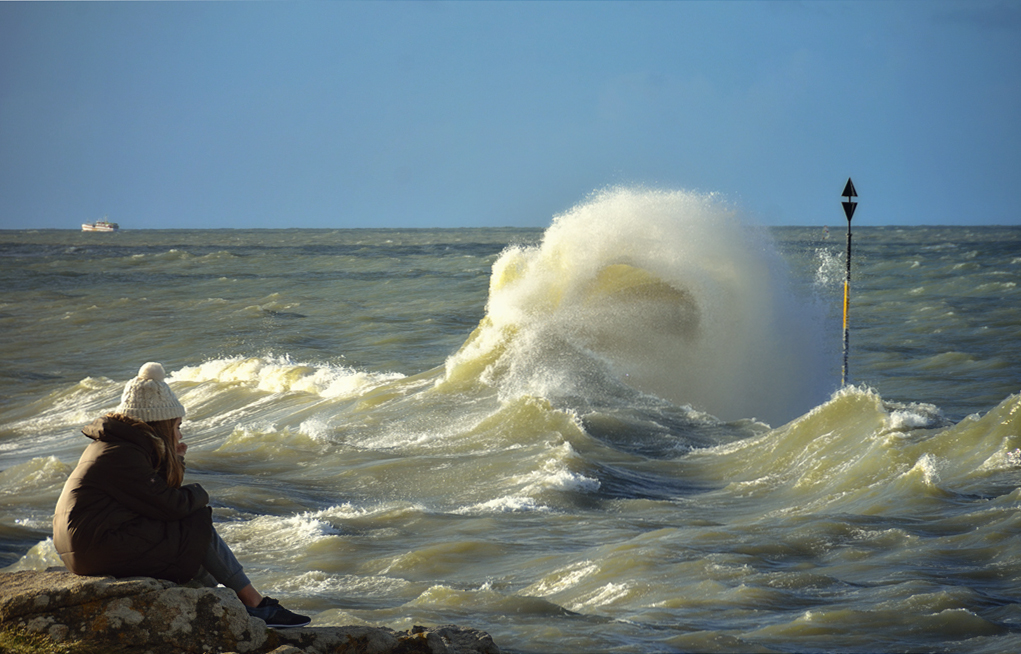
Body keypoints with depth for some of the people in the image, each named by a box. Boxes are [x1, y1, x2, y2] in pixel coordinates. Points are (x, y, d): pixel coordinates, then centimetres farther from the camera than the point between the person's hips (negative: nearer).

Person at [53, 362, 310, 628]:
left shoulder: (111, 446, 14)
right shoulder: (121, 456, -18)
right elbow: (171, 505, -18)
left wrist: (172, 460, 7)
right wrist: (199, 494, 2)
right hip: (102, 551, -11)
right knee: (198, 529, -5)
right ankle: (253, 602, 6)